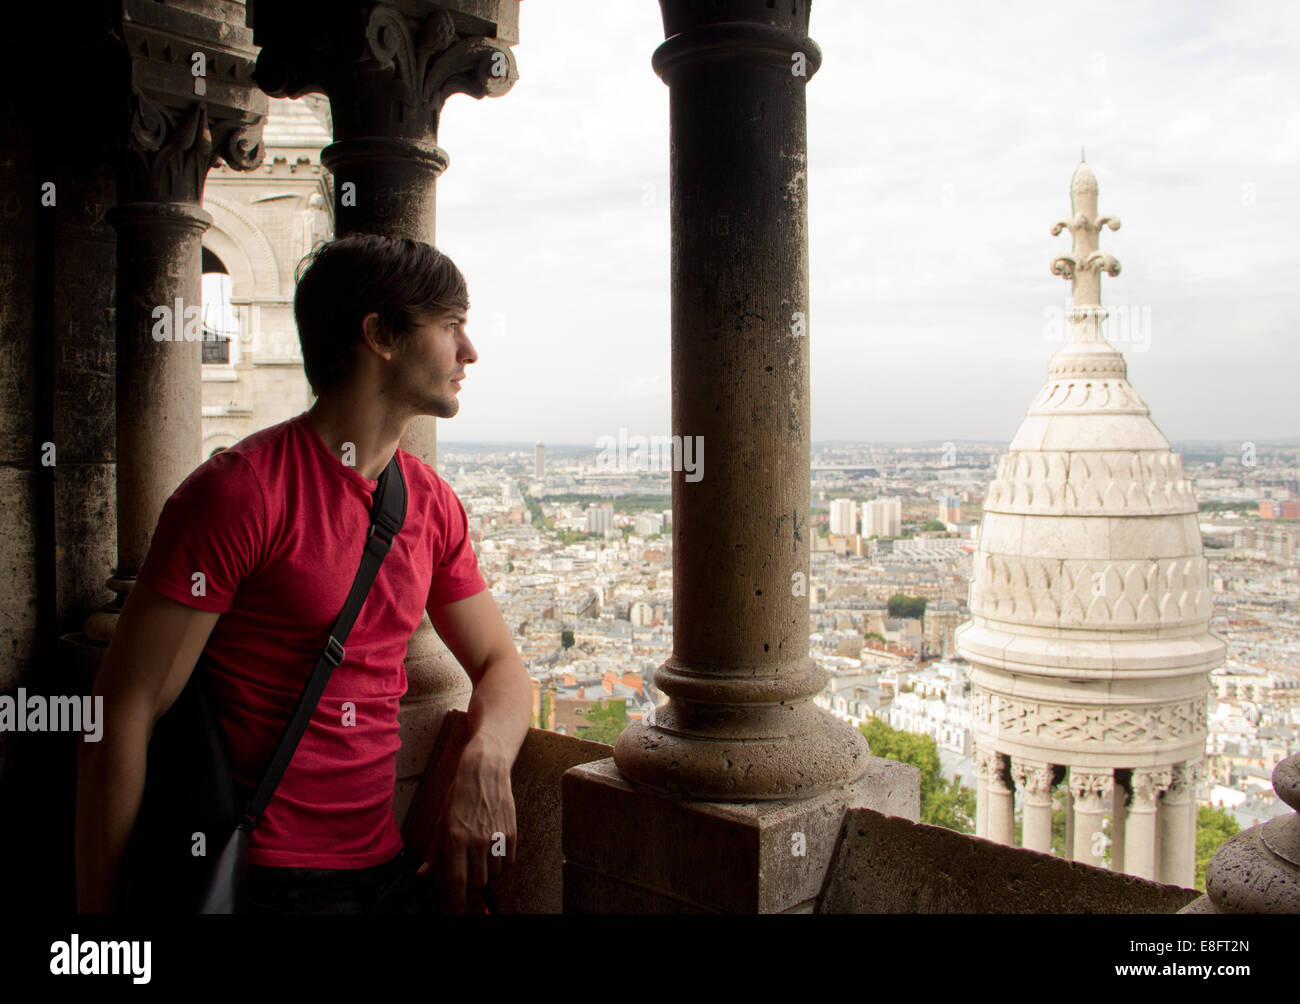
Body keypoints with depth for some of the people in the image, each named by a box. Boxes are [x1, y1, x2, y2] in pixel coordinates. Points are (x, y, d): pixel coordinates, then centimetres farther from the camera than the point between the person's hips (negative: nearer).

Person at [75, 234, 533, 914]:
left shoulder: (433, 503, 4)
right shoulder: (238, 491, -16)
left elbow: (500, 664, 9)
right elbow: (123, 713, -15)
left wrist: (485, 759, -13)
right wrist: (98, 908, -13)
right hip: (266, 881, -6)